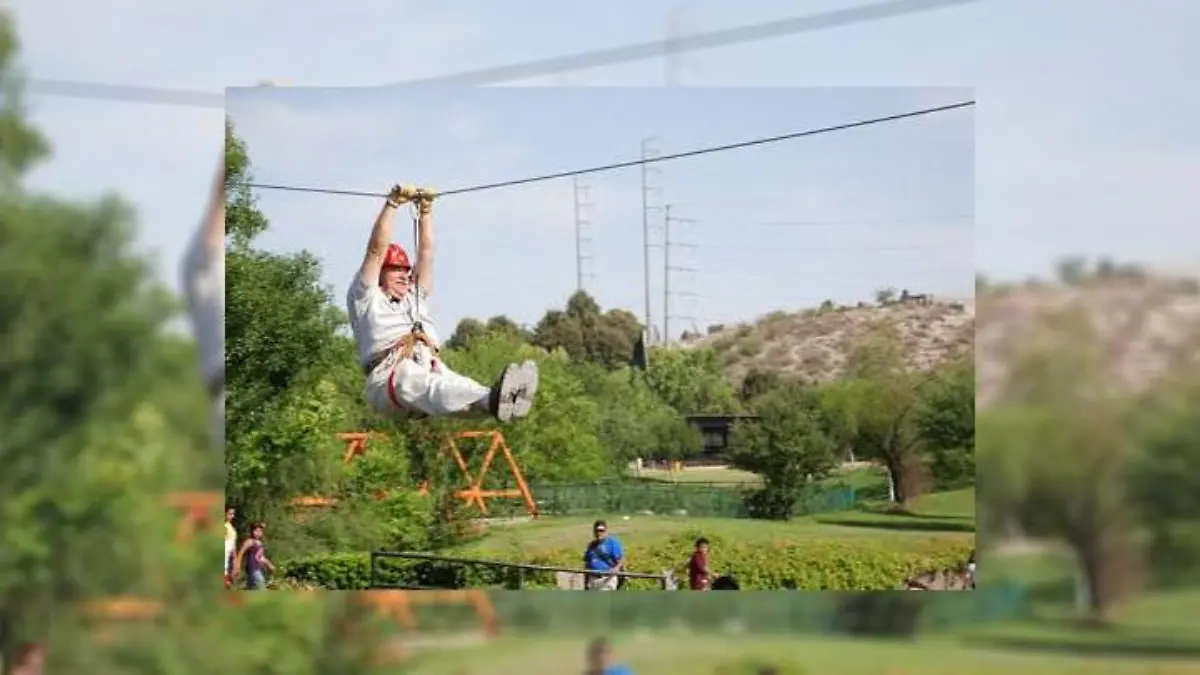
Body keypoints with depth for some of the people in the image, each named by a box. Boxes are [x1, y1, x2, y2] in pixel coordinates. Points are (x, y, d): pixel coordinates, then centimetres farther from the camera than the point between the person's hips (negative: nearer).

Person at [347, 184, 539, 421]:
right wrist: (392, 204, 9)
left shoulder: (415, 298, 36)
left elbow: (426, 253, 32)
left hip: (431, 370, 6)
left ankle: (498, 403, -64)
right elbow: (377, 249, 10)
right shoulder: (366, 299, 20)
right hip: (390, 381, -6)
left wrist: (425, 210, 26)